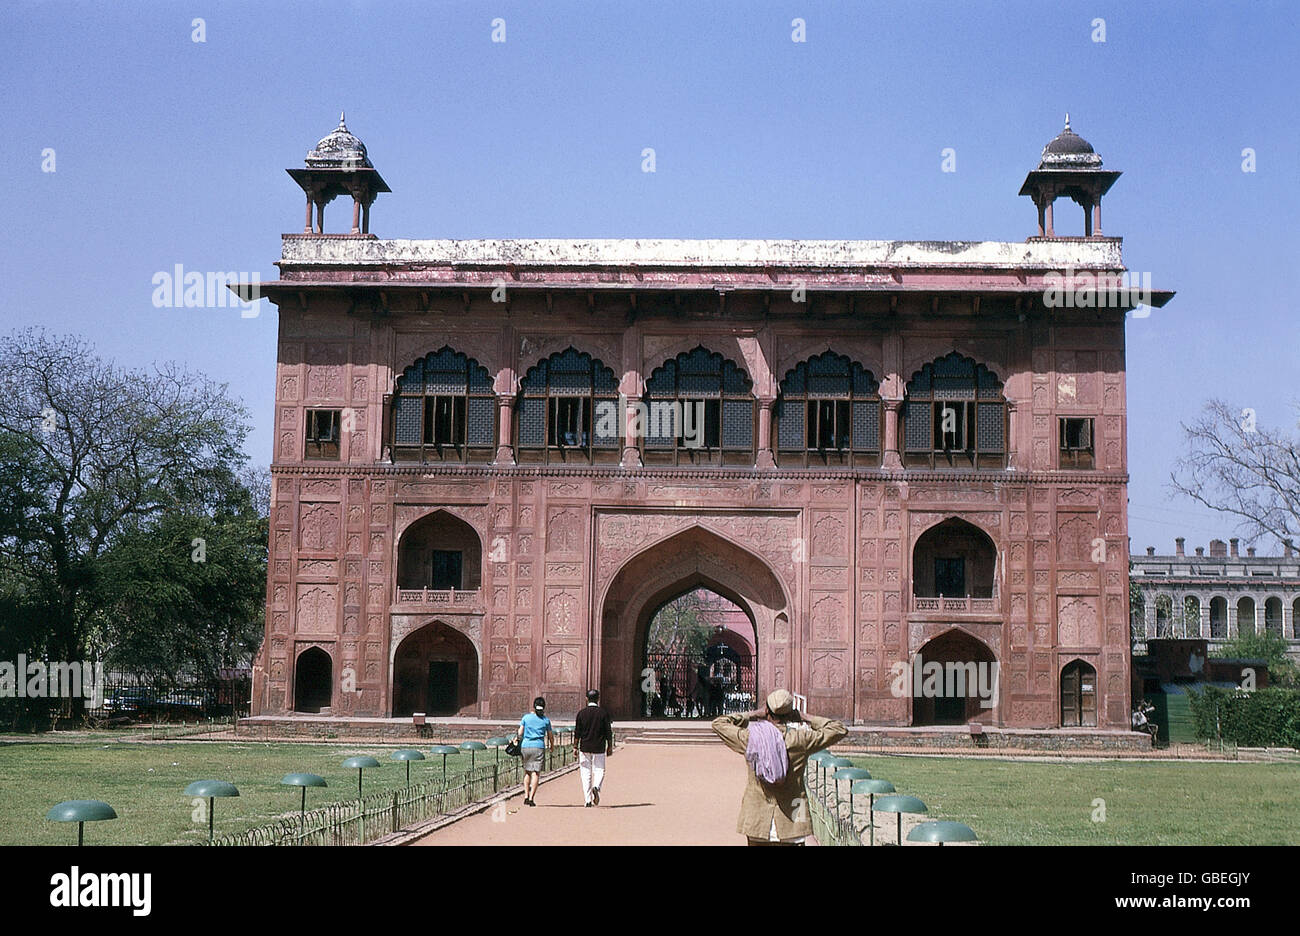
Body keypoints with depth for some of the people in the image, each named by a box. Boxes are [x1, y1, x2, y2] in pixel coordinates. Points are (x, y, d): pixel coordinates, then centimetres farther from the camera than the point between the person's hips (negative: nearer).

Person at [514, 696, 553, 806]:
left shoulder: (526, 717, 4)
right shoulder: (546, 720, 4)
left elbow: (520, 733, 0)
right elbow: (550, 736, 11)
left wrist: (516, 738, 19)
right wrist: (552, 745, 28)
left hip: (525, 746, 2)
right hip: (539, 747, -2)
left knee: (527, 772, 16)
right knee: (536, 773, -3)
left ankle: (526, 796, 10)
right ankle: (531, 798, -11)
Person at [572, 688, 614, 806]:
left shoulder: (581, 713, 0)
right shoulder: (603, 713, -3)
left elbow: (577, 733, -1)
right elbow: (608, 731, -1)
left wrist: (575, 748, 4)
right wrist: (610, 746, 8)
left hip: (585, 748, 1)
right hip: (599, 748, -1)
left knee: (586, 774, 6)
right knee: (599, 771, 9)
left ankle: (587, 800, 3)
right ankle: (596, 786, -22)